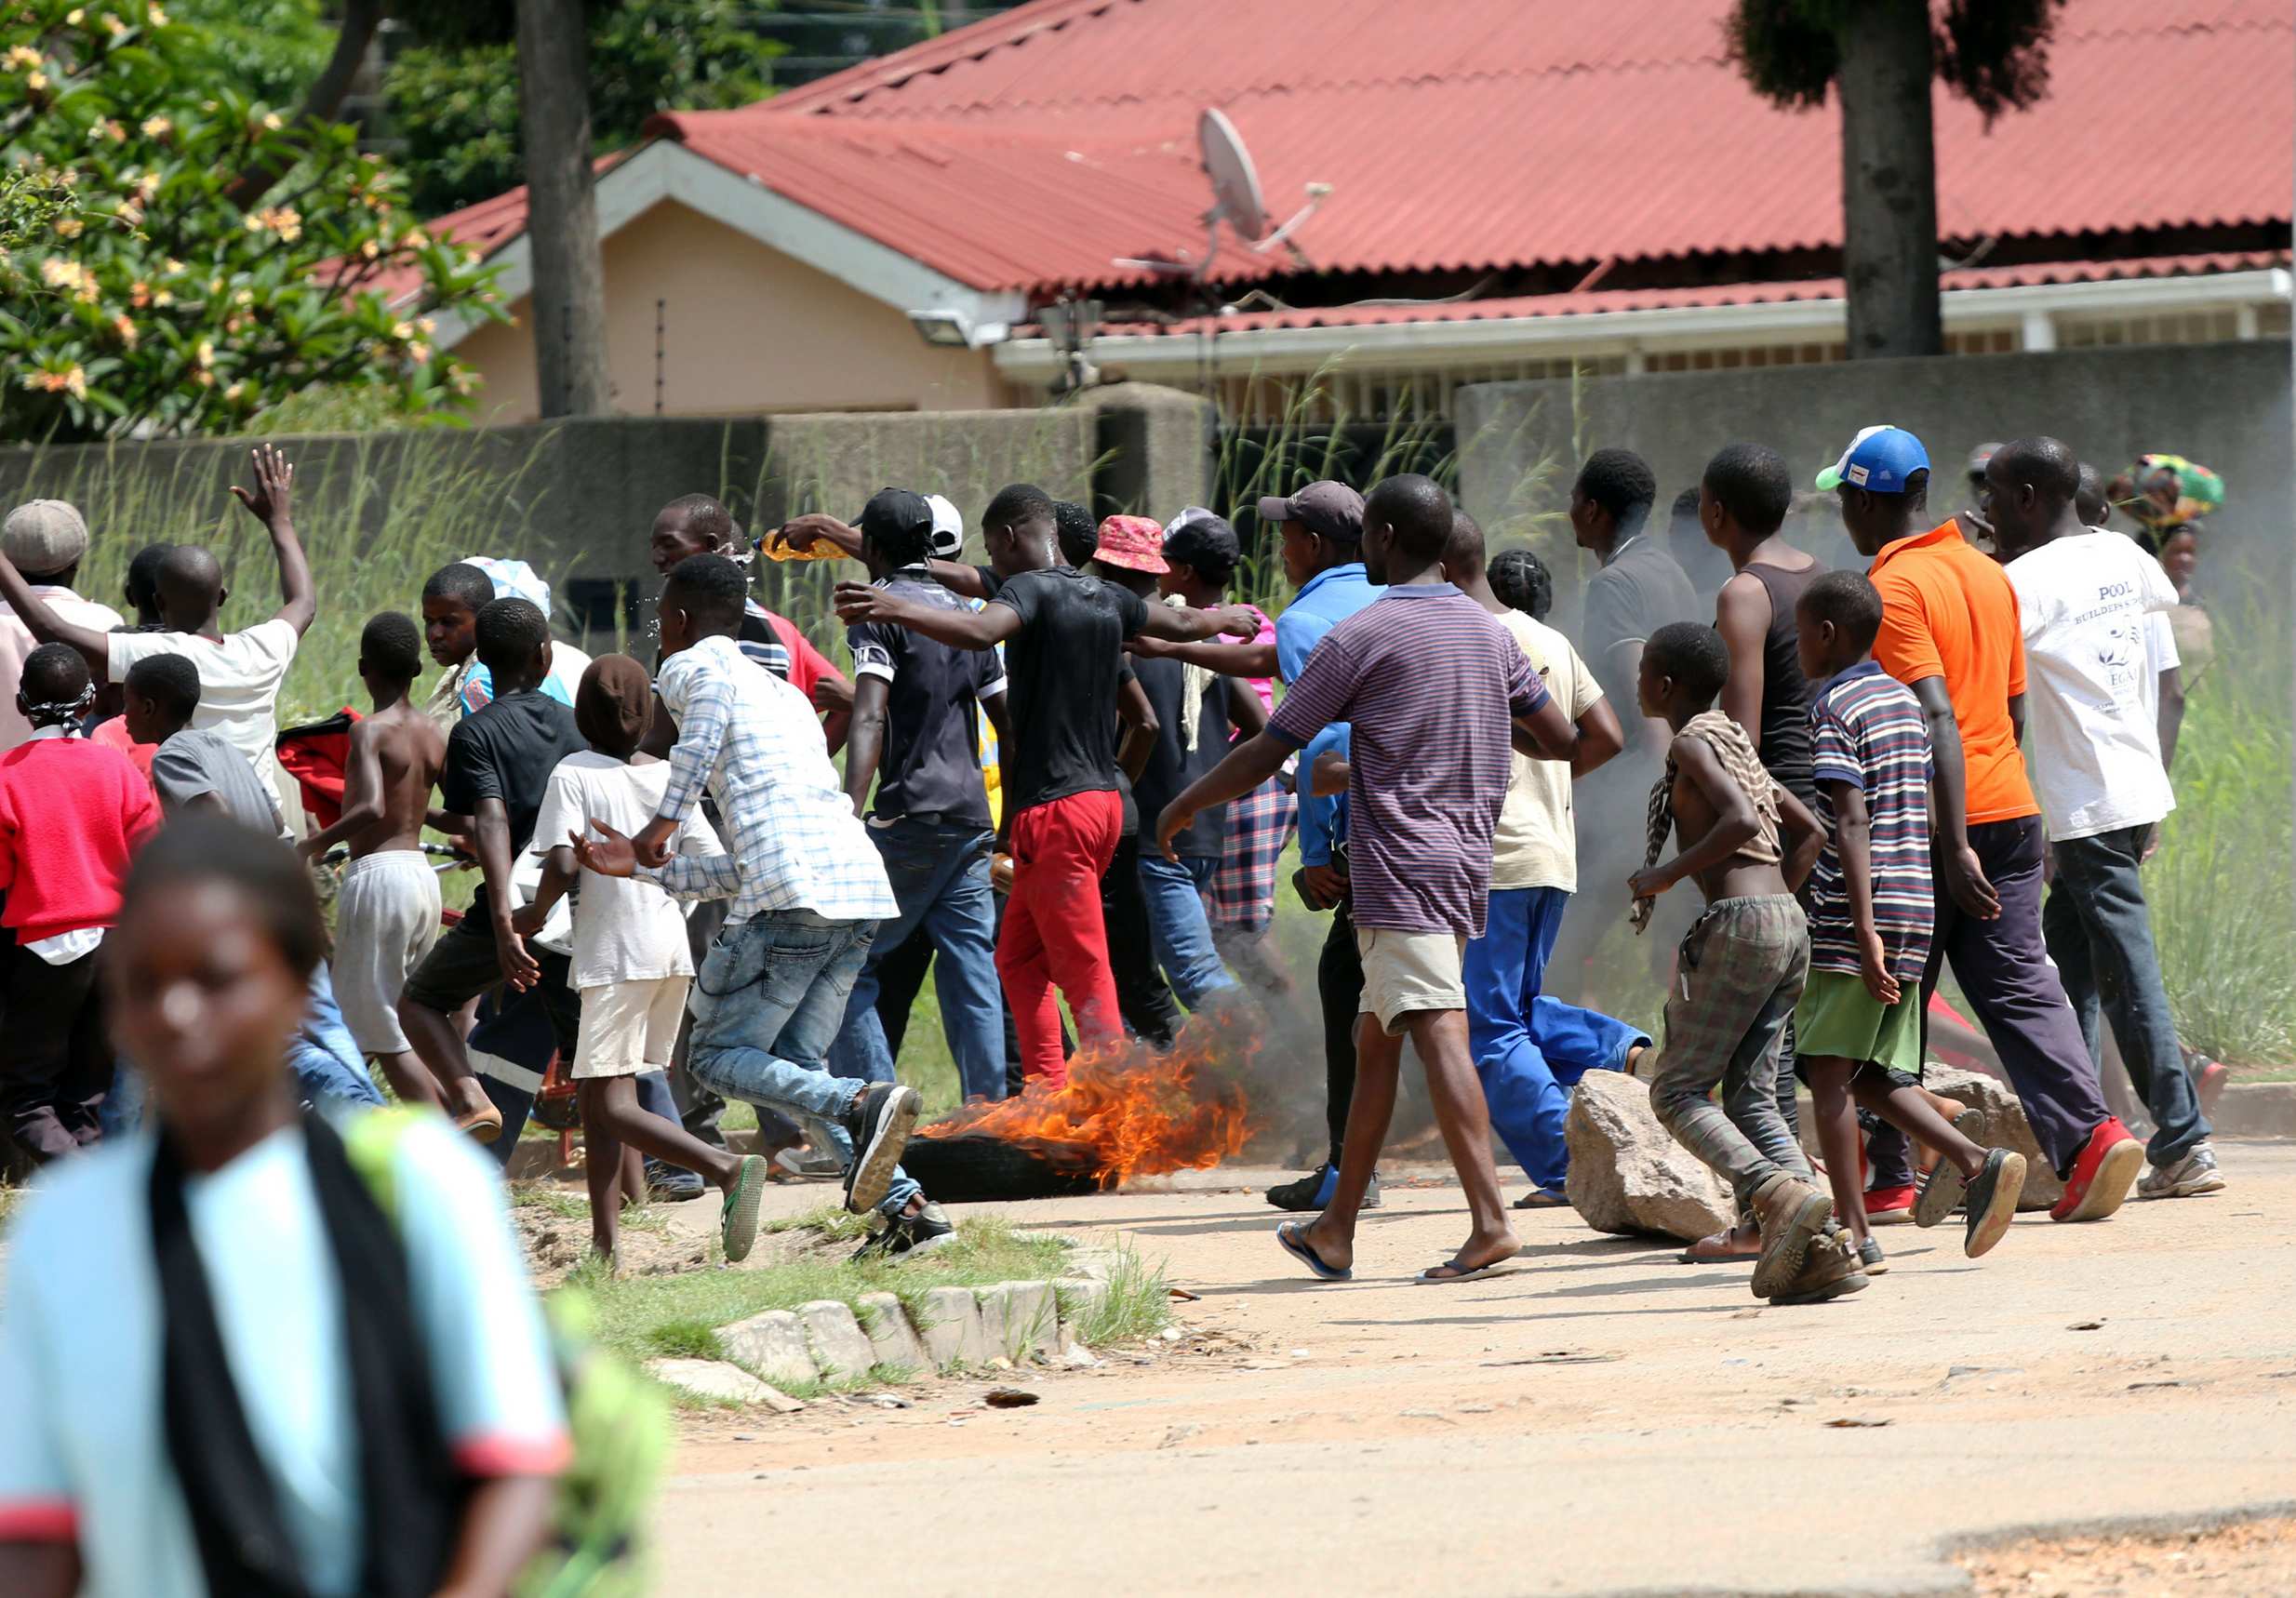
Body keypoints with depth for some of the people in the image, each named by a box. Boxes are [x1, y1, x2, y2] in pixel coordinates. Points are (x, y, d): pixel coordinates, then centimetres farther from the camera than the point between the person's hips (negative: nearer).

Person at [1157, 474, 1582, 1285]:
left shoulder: (1362, 637, -8)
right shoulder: (1488, 632, 12)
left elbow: (1267, 753, -5)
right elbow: (1562, 740, 17)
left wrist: (1184, 805, 10)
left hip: (1398, 868, -7)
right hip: (1466, 861, 8)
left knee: (1438, 1034, -16)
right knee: (1374, 1041, 15)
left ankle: (1491, 1221, -28)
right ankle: (1335, 1231, 19)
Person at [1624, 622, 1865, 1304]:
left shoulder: (1693, 744, -5)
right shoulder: (1736, 743, 22)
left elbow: (1740, 820, -20)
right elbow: (1807, 832, 26)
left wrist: (1667, 875, -12)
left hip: (1739, 922, -9)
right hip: (1789, 925, 9)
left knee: (1677, 1090, -3)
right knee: (1750, 1096, 7)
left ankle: (1779, 1196, -24)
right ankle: (1818, 1248, -7)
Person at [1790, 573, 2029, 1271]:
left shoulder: (1832, 708, -9)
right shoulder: (1905, 702, 16)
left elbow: (1852, 822, -18)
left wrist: (1863, 928, -24)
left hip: (1851, 915, -8)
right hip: (1914, 910, 8)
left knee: (1829, 1071, -4)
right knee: (1874, 1075, 12)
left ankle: (1854, 1233, -9)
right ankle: (1974, 1161, -7)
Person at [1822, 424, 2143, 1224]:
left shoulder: (1892, 589, -13)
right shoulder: (1989, 575, 13)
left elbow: (1938, 717, -21)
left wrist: (1954, 847, -24)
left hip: (1924, 827, -7)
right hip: (2011, 808, 7)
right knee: (2019, 985, 3)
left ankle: (1888, 1180, 11)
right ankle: (2089, 1132, -16)